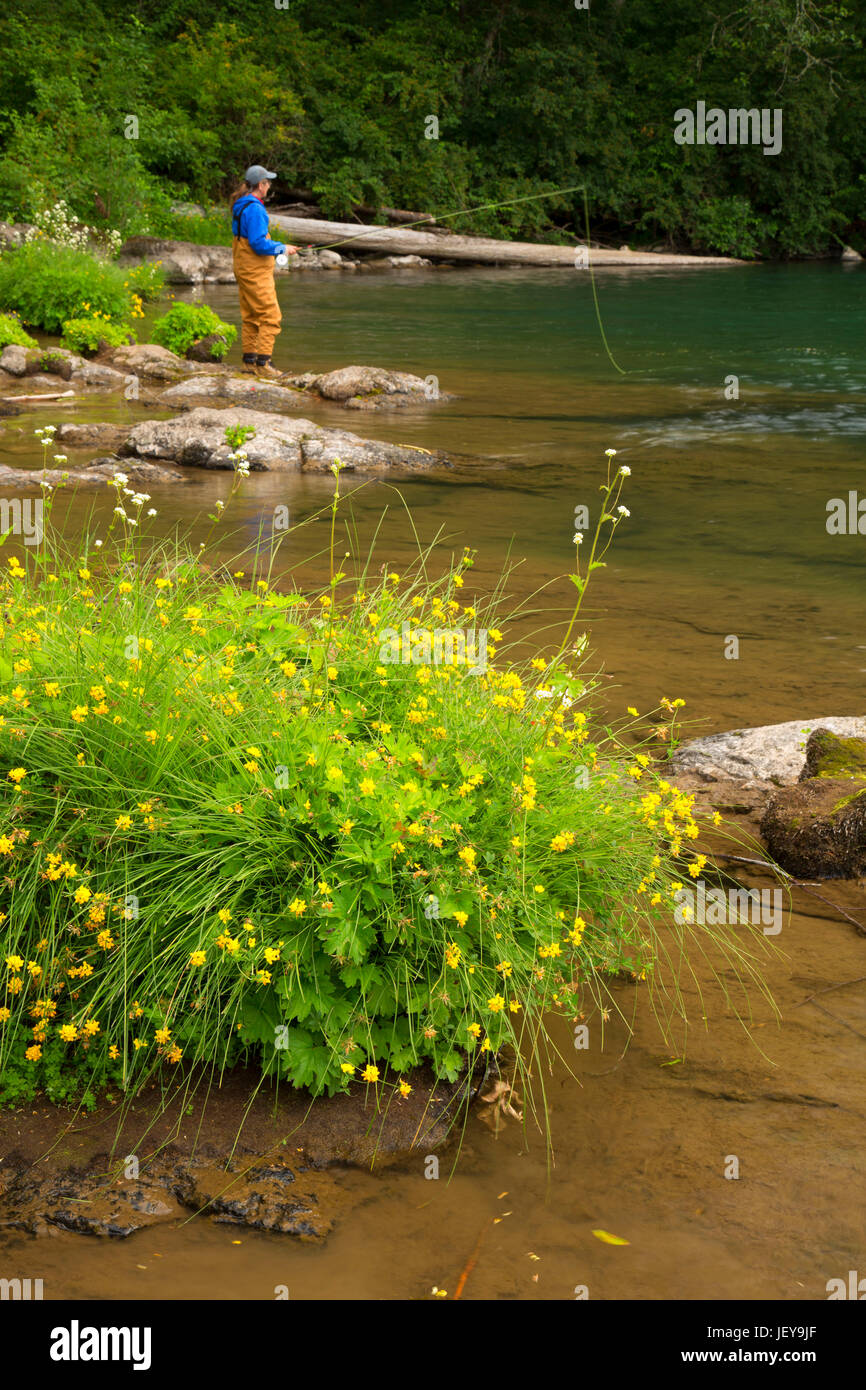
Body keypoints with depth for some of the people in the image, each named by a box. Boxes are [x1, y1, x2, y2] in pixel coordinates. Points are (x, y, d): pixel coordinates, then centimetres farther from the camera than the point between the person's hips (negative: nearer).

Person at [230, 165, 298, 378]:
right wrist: (282, 248, -11)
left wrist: (277, 248, 20)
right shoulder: (254, 209, -19)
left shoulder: (240, 206, 12)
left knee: (250, 316, 14)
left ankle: (249, 361, 18)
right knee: (270, 316, -9)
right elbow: (259, 243, -23)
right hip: (255, 272, -10)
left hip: (244, 270, 10)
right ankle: (263, 363, -11)